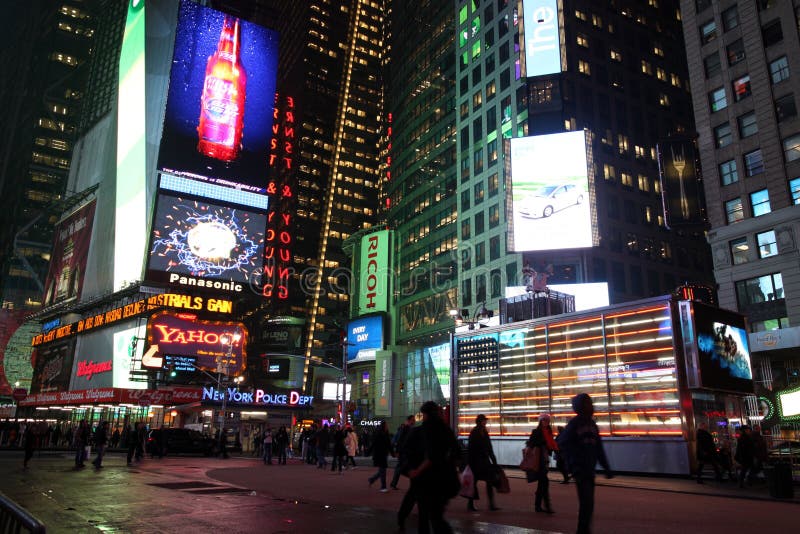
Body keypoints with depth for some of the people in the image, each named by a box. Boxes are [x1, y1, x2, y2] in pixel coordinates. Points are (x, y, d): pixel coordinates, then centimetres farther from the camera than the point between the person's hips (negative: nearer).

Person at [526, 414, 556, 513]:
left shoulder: (548, 432, 13)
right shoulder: (536, 432, -8)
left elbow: (551, 445, 17)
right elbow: (530, 444, -12)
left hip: (544, 459, 7)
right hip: (538, 459, -7)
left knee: (541, 482, 11)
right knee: (544, 481, -12)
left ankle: (538, 505, 18)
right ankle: (547, 505, -11)